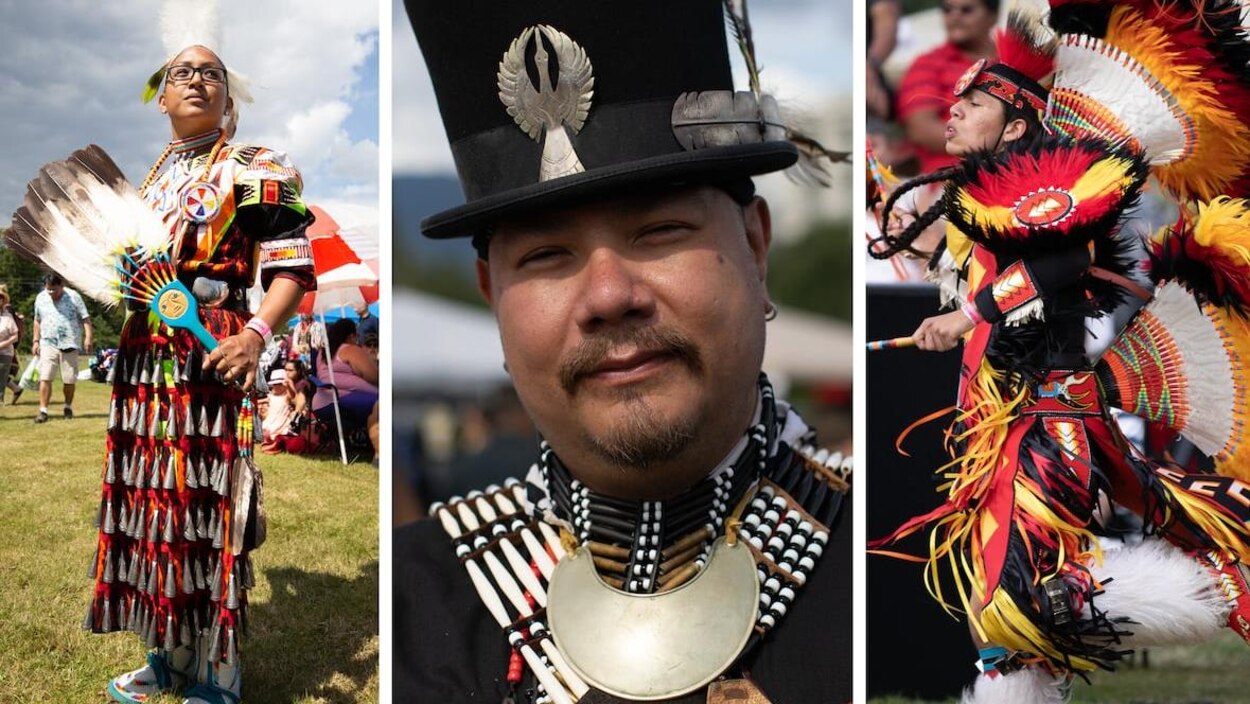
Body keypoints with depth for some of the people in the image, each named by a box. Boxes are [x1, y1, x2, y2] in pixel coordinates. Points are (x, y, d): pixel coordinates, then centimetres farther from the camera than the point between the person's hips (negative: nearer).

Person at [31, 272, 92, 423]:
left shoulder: (73, 296, -3)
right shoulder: (41, 298, 7)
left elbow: (85, 318, -4)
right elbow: (37, 321, 18)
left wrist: (88, 337, -14)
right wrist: (36, 340, 13)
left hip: (69, 344, -2)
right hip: (48, 344, 2)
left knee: (69, 379, 4)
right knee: (45, 378, -10)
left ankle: (68, 407, 24)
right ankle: (43, 411, -10)